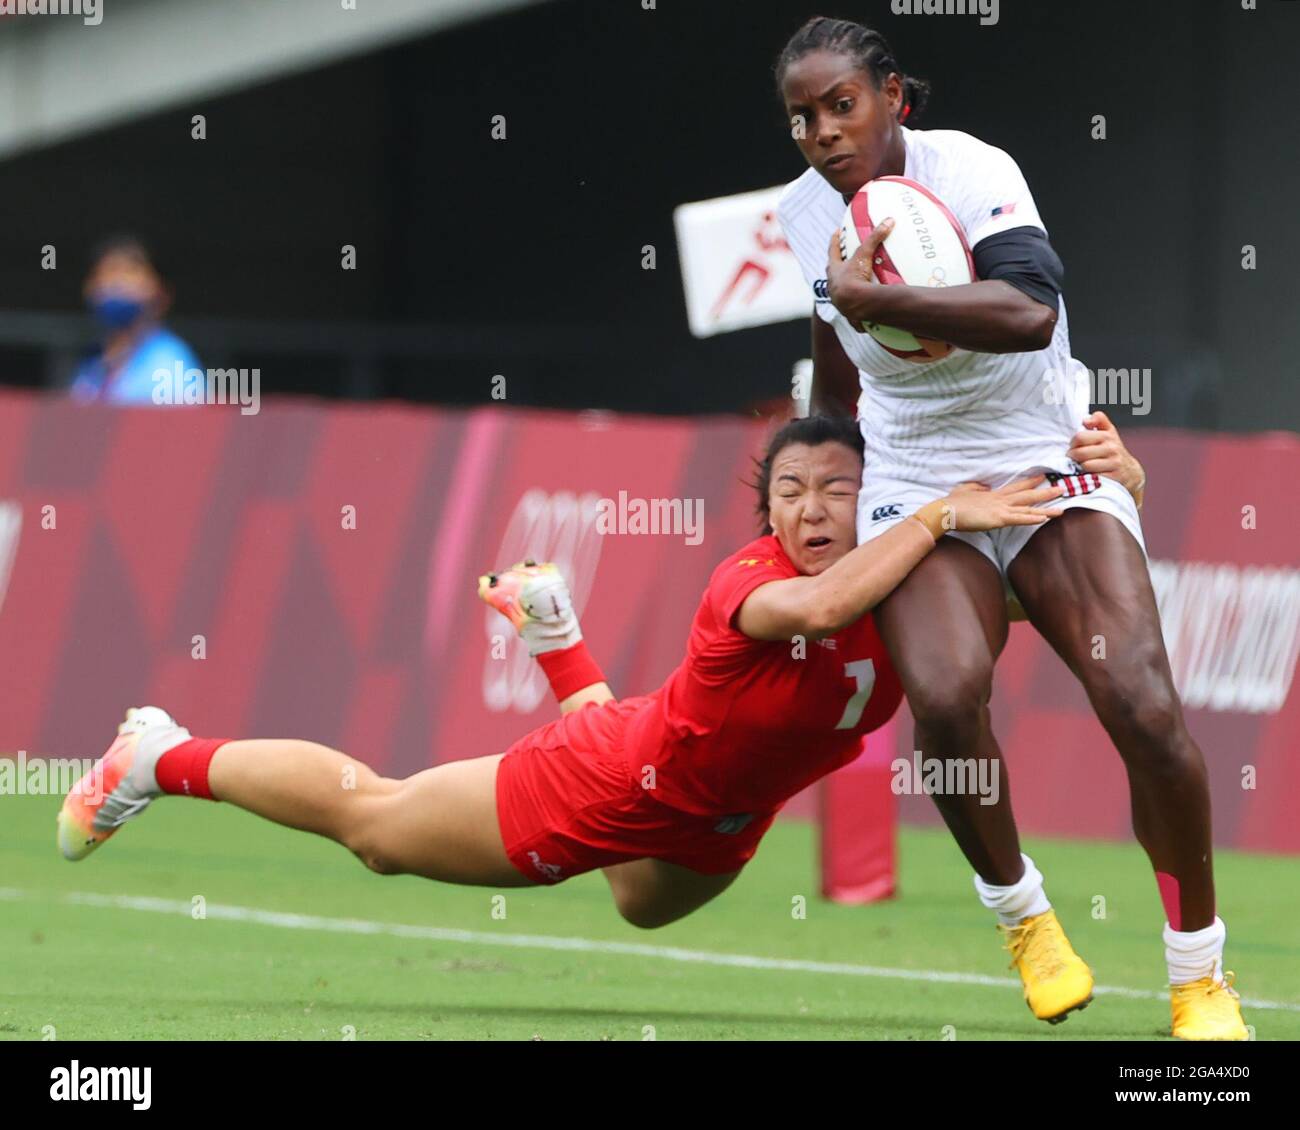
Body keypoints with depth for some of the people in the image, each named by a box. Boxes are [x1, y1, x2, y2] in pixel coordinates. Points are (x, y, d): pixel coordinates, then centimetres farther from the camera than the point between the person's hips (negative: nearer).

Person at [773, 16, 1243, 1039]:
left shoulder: (970, 172, -17)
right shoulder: (802, 214, 2)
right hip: (917, 487, 3)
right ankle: (1021, 913, -1)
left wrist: (872, 296, -36)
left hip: (1051, 465, -3)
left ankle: (1200, 976, -3)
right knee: (946, 695, -29)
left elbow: (1030, 311, -36)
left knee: (1144, 707, -23)